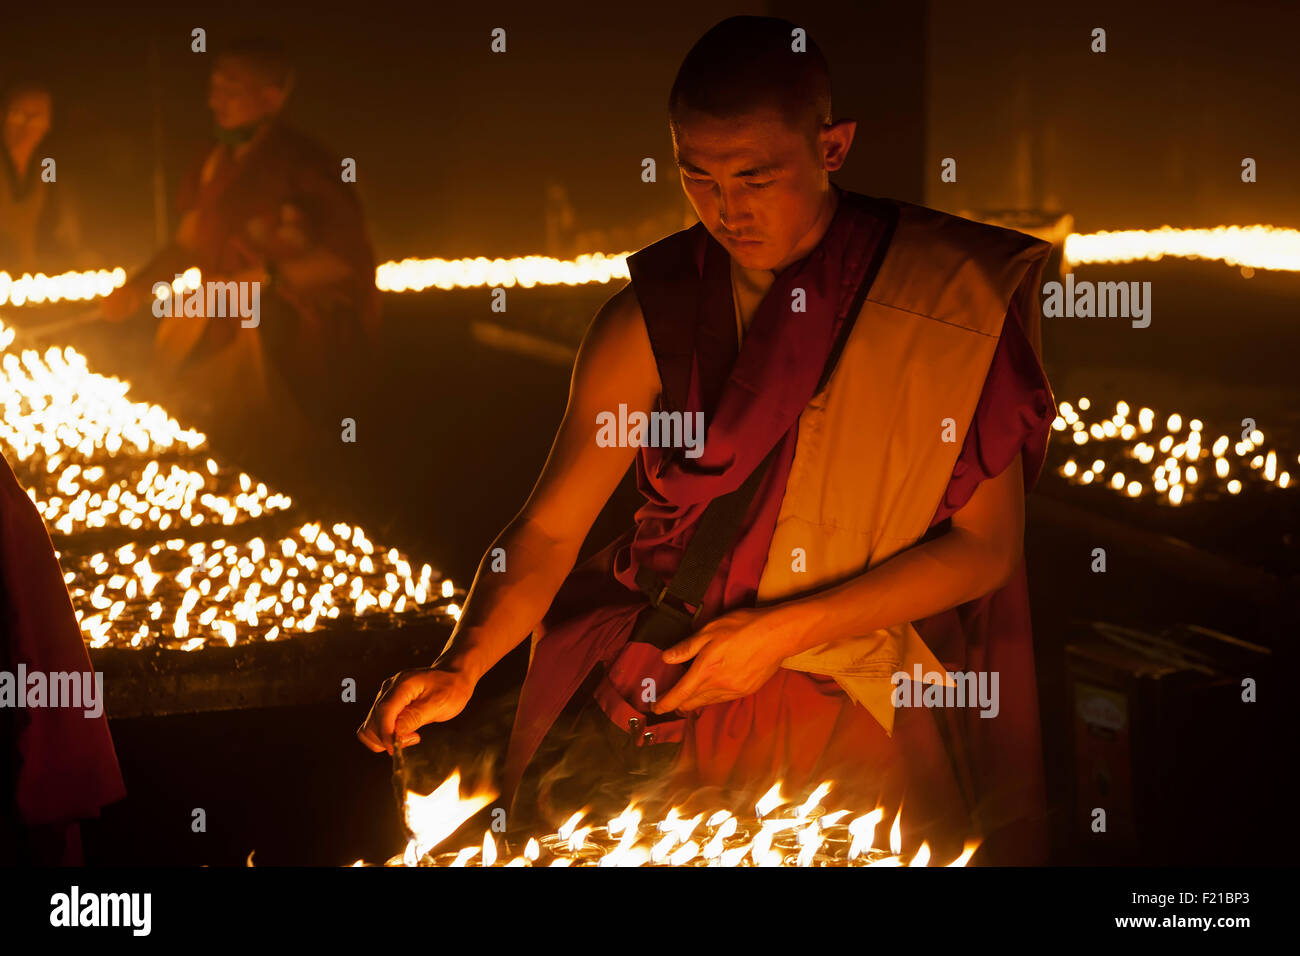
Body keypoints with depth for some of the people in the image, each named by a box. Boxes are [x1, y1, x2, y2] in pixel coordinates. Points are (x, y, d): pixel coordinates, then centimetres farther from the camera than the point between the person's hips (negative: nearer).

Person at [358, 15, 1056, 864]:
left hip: (857, 689, -2)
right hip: (667, 663, 3)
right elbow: (549, 528, 0)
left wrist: (785, 632, -12)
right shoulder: (649, 319, 0)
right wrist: (463, 666, -19)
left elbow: (988, 546, -6)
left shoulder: (949, 294, -7)